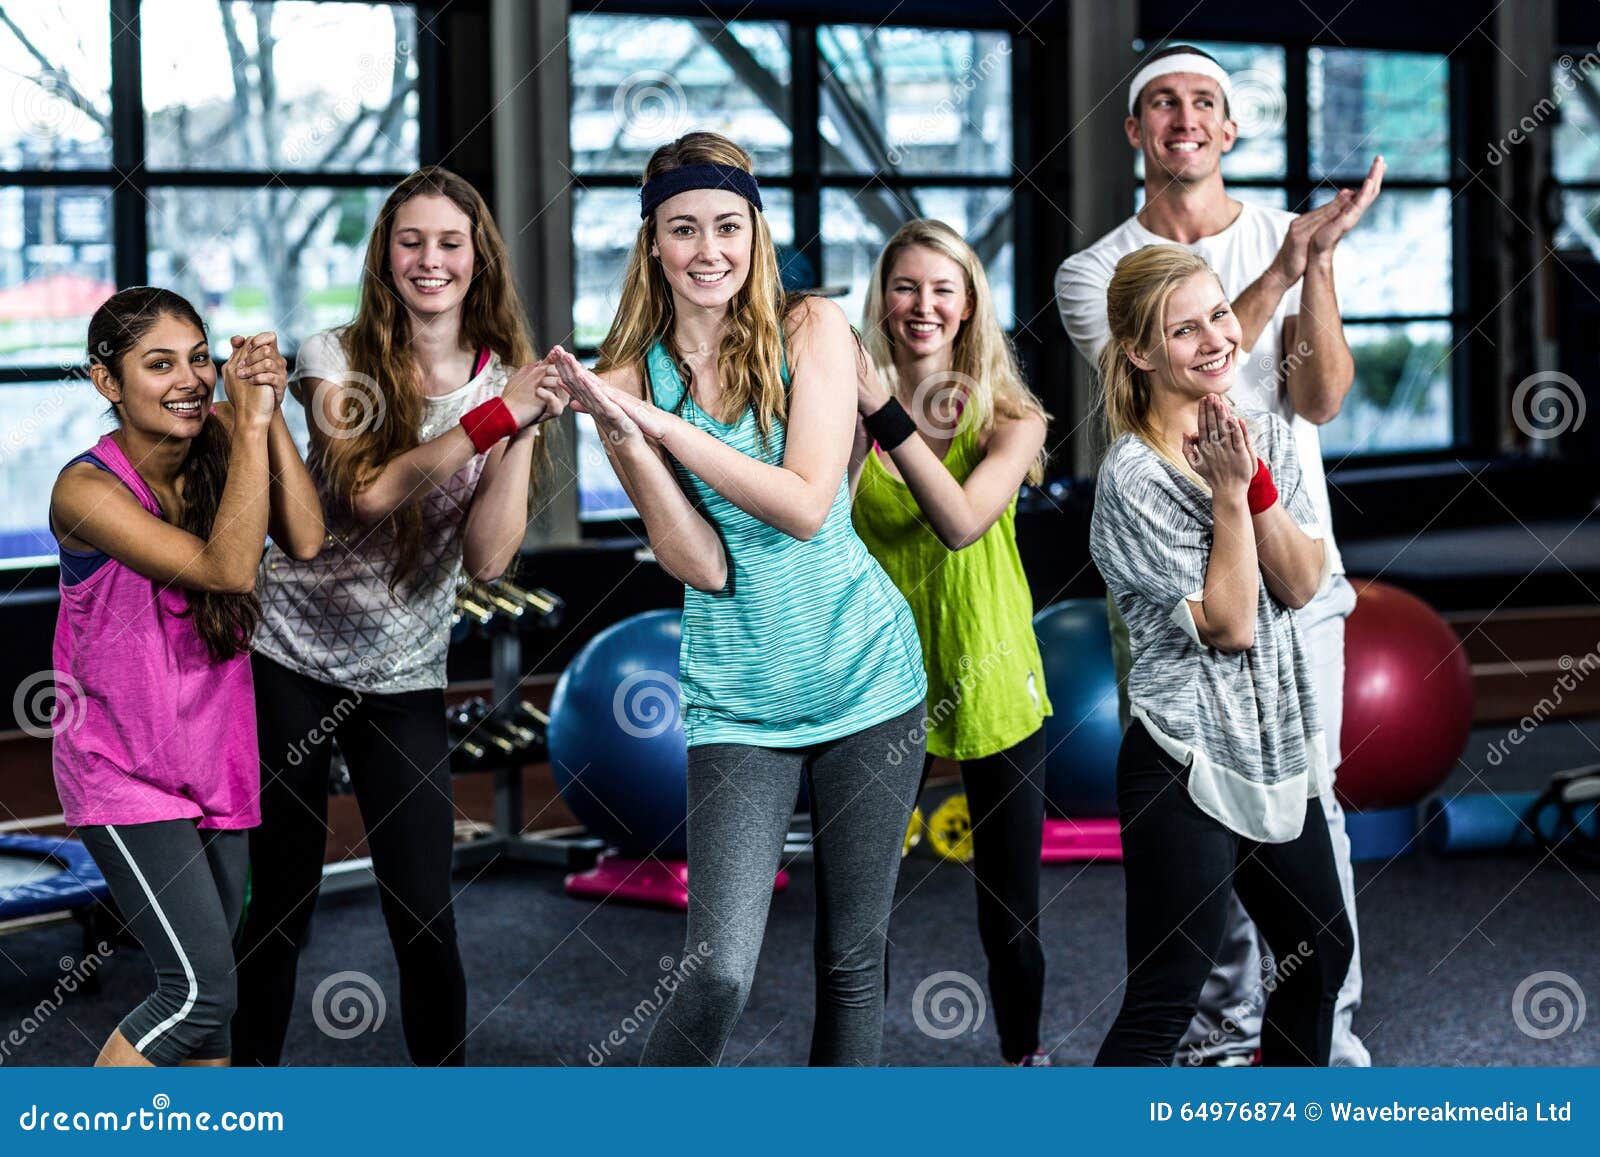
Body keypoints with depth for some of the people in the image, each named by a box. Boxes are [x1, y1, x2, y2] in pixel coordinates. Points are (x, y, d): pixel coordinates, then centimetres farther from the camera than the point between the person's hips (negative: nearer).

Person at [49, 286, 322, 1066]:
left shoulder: (216, 449, -2)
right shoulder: (88, 490, -19)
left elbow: (306, 540, -16)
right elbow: (227, 568, -29)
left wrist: (268, 413, -20)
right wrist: (252, 425, -29)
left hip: (213, 760, 6)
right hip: (124, 770, -6)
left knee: (205, 990, 12)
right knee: (200, 989, -13)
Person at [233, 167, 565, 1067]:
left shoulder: (506, 381, -1)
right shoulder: (336, 359, -4)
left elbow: (487, 559, -10)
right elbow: (369, 489, -23)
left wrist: (527, 431, -21)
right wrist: (498, 415, -31)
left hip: (405, 677, 1)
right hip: (292, 654, -1)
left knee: (426, 918, -3)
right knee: (281, 901, 7)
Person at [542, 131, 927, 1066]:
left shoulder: (812, 330, -3)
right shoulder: (630, 380, 1)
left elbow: (806, 505, -15)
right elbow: (702, 565, -7)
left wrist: (658, 422, -17)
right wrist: (627, 434, -19)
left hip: (865, 673, 0)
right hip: (737, 700, 0)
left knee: (855, 961, 8)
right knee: (720, 973, -12)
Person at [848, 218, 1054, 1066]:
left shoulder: (1009, 419, -3)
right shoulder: (851, 409, -2)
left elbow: (962, 522, -23)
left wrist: (885, 412, -27)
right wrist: (848, 421, -21)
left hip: (990, 686, 0)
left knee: (1009, 918, 7)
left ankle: (1023, 1057, 29)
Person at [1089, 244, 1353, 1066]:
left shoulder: (1265, 435, 5)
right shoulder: (1134, 476, -16)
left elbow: (1300, 587, -4)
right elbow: (1228, 625, -18)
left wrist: (1257, 480, -16)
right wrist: (1229, 491, -18)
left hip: (1279, 745, 8)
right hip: (1185, 762, -8)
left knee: (1322, 956, 21)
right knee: (1163, 1003, -7)